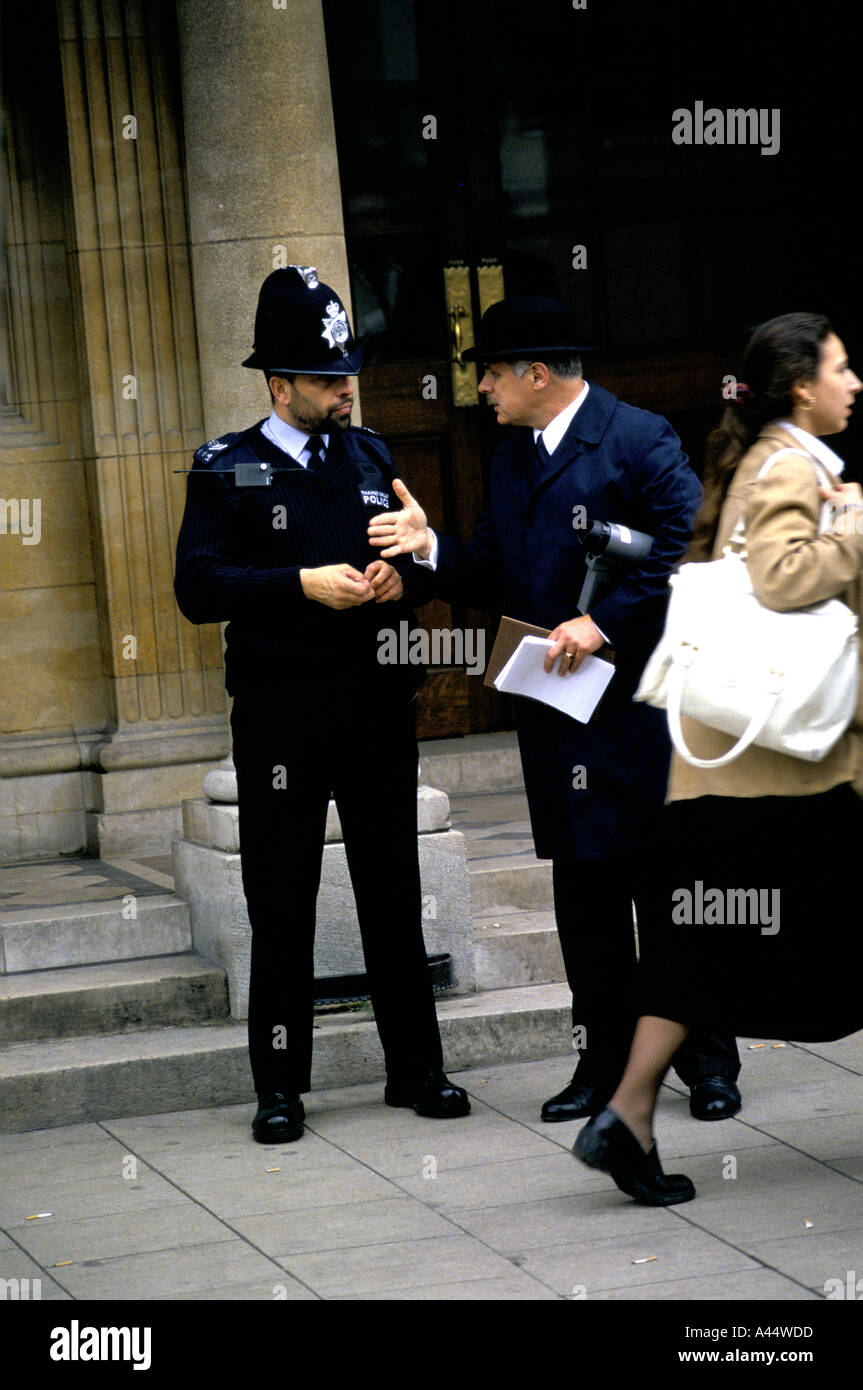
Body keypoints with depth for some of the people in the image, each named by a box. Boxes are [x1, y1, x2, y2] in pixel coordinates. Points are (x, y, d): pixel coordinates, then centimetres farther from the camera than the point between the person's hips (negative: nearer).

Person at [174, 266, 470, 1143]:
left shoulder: (371, 459, 13)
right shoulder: (227, 471, -1)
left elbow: (418, 557, 21)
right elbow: (198, 587, -11)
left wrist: (400, 576, -3)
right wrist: (303, 585, -19)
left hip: (377, 708, 4)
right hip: (281, 717, -4)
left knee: (394, 894, 9)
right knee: (281, 905, 1)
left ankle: (415, 1069, 17)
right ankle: (279, 1086, 9)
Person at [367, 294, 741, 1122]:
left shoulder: (638, 442, -9)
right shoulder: (512, 462, 16)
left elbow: (692, 548, -16)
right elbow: (495, 579, 16)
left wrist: (604, 621, -19)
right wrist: (432, 548, -2)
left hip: (638, 700, -7)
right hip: (556, 709, 7)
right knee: (583, 892, 9)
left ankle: (707, 1063, 9)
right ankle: (606, 1063, 17)